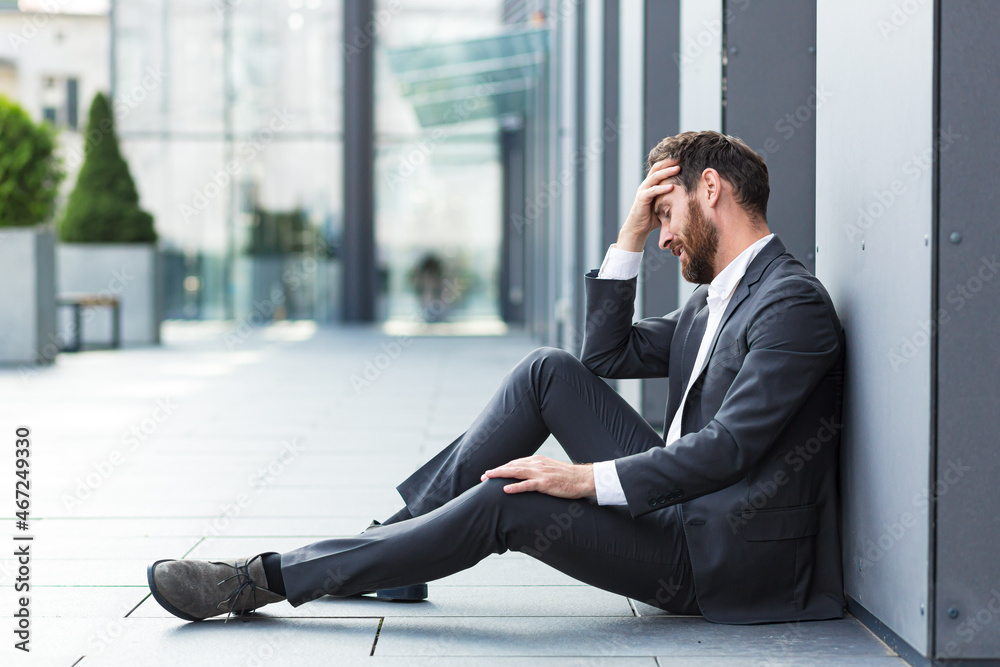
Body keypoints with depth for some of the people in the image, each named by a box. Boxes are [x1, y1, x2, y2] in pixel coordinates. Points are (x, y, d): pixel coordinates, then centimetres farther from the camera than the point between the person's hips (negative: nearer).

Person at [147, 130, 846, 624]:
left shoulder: (793, 303, -16)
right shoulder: (717, 297, 16)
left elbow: (728, 447, -25)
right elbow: (607, 355, 18)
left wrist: (589, 478, -24)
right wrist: (629, 239, 9)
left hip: (723, 557, -9)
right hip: (681, 510, 9)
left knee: (507, 504, -22)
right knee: (550, 370, -2)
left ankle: (266, 579, -14)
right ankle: (395, 538, -1)